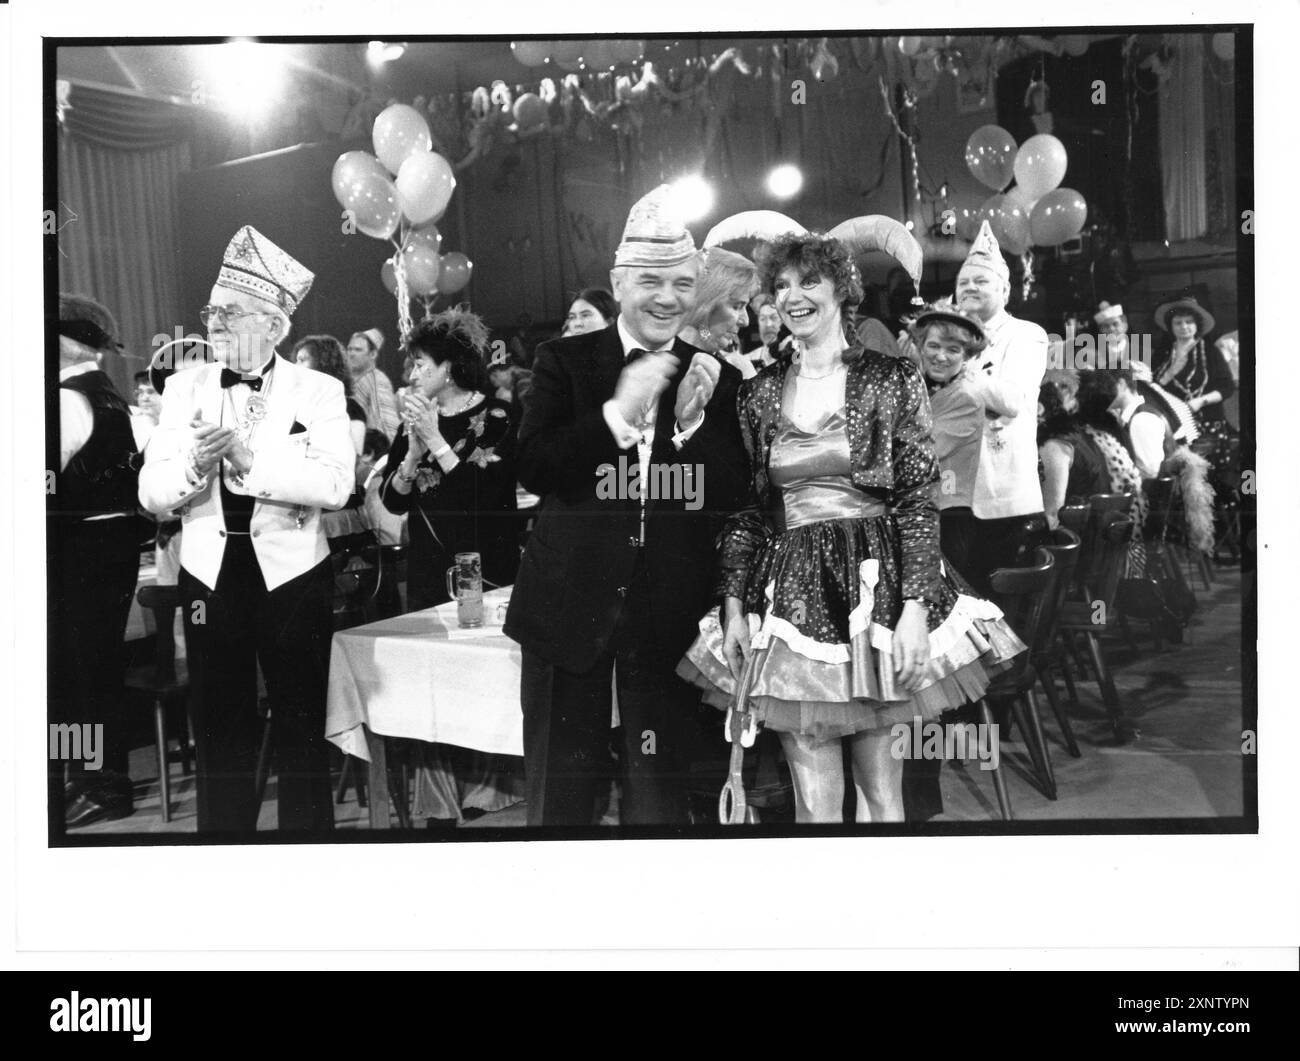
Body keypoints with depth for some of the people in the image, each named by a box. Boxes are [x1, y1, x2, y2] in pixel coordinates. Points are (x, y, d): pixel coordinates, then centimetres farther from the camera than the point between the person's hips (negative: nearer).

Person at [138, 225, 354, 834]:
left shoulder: (319, 391, -3)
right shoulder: (185, 388, 6)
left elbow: (334, 486, -17)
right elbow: (151, 493, -1)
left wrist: (247, 460, -25)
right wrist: (195, 466, -21)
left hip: (291, 574, -2)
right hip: (210, 575, 3)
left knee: (301, 731, 7)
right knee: (220, 731, 11)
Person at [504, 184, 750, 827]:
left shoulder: (716, 379, 5)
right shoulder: (564, 362, 1)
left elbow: (735, 497, 0)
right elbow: (533, 470, -9)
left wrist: (694, 421, -15)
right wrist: (618, 412, -19)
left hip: (671, 611, 1)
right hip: (572, 600, -1)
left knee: (660, 786, 9)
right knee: (561, 784, 11)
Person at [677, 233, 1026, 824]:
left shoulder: (891, 379, 1)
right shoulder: (759, 392, 10)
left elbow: (919, 501, -3)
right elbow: (744, 511, 12)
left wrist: (915, 607, -12)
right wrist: (734, 607, 3)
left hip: (877, 584, -2)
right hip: (790, 593, 2)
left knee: (882, 797, 4)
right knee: (813, 803, 2)